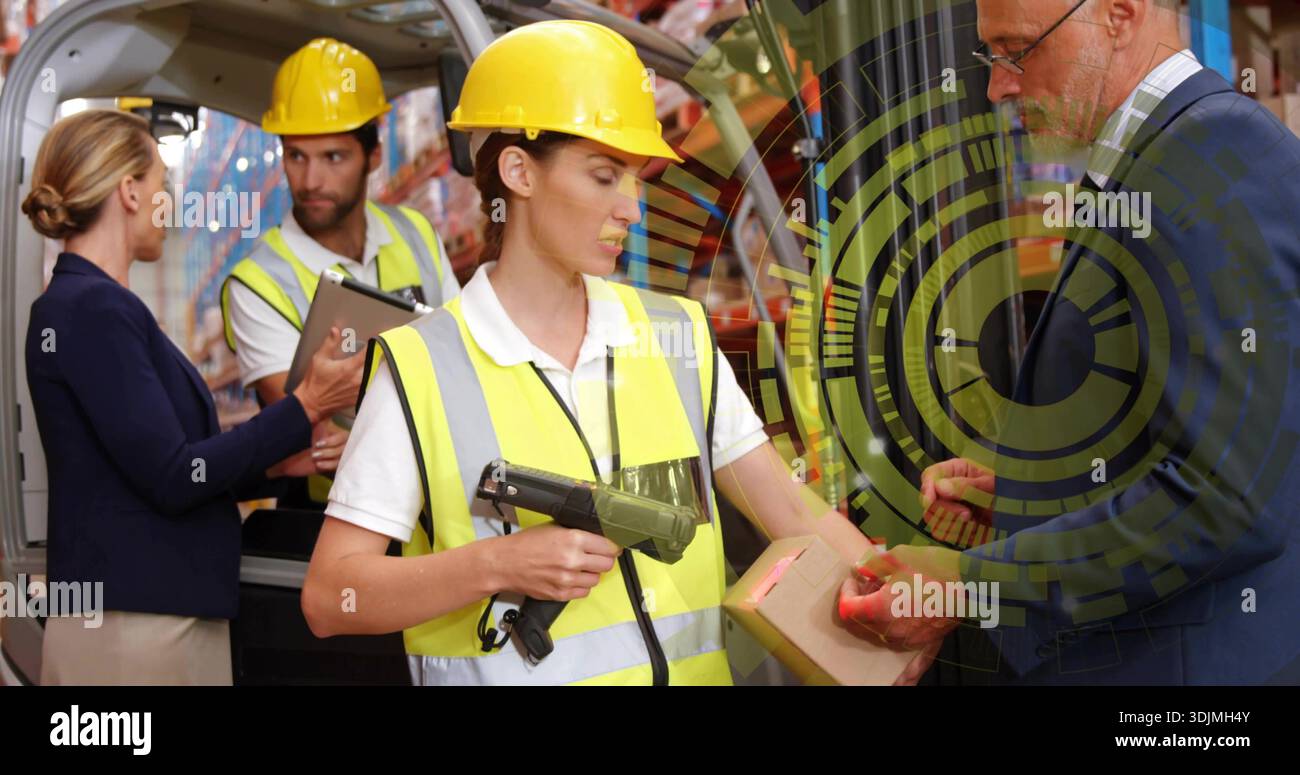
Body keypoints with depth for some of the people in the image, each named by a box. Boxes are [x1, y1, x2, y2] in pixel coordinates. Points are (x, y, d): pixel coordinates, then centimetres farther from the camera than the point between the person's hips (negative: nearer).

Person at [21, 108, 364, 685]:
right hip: (132, 627, -9)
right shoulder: (94, 310, -15)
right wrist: (305, 409, -12)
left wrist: (275, 466, 5)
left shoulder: (87, 305, 14)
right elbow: (171, 479, -18)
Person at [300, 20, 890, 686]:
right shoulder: (422, 368, -7)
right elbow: (328, 597, -8)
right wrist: (499, 564, -17)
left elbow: (799, 519, 6)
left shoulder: (680, 338, 7)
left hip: (691, 667, 3)